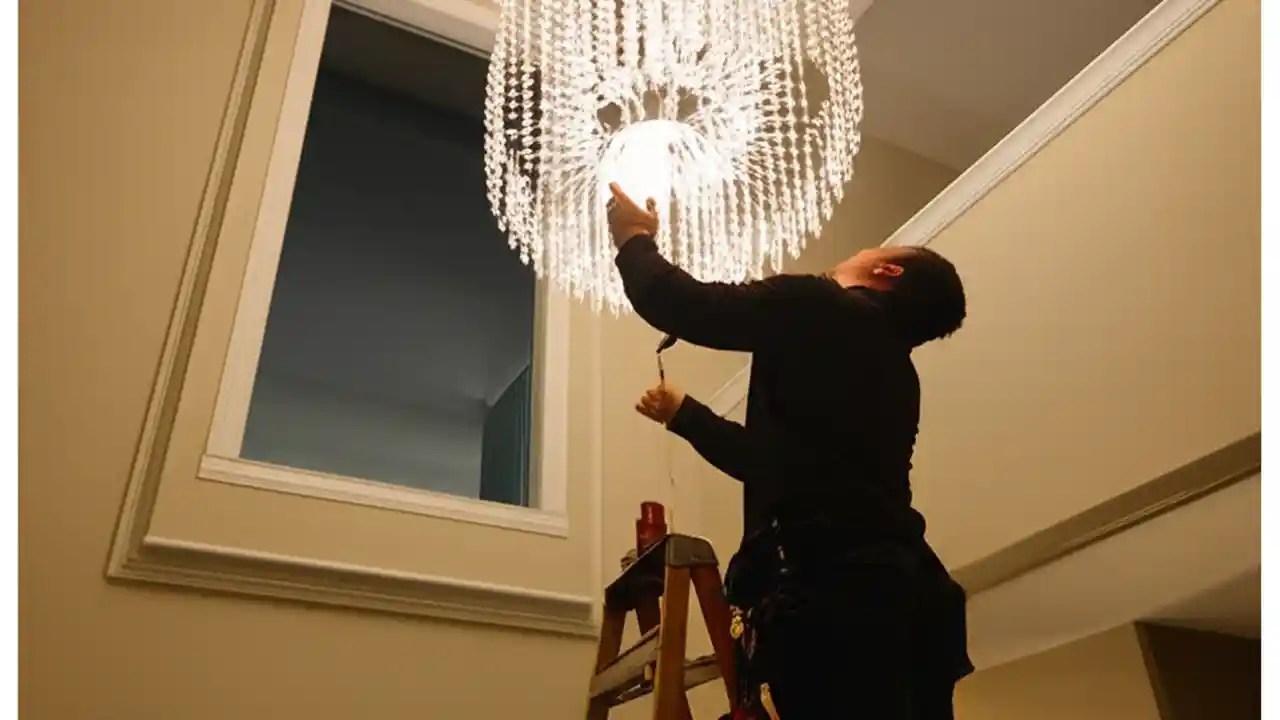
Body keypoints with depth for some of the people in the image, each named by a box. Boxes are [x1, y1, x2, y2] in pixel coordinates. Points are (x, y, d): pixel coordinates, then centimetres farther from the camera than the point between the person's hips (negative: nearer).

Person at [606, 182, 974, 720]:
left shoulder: (818, 308, -1)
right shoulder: (895, 375, 25)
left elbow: (682, 306, 0)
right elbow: (771, 460, 32)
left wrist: (635, 241, 21)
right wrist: (682, 413, 44)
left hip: (829, 590, -9)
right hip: (895, 590, 9)